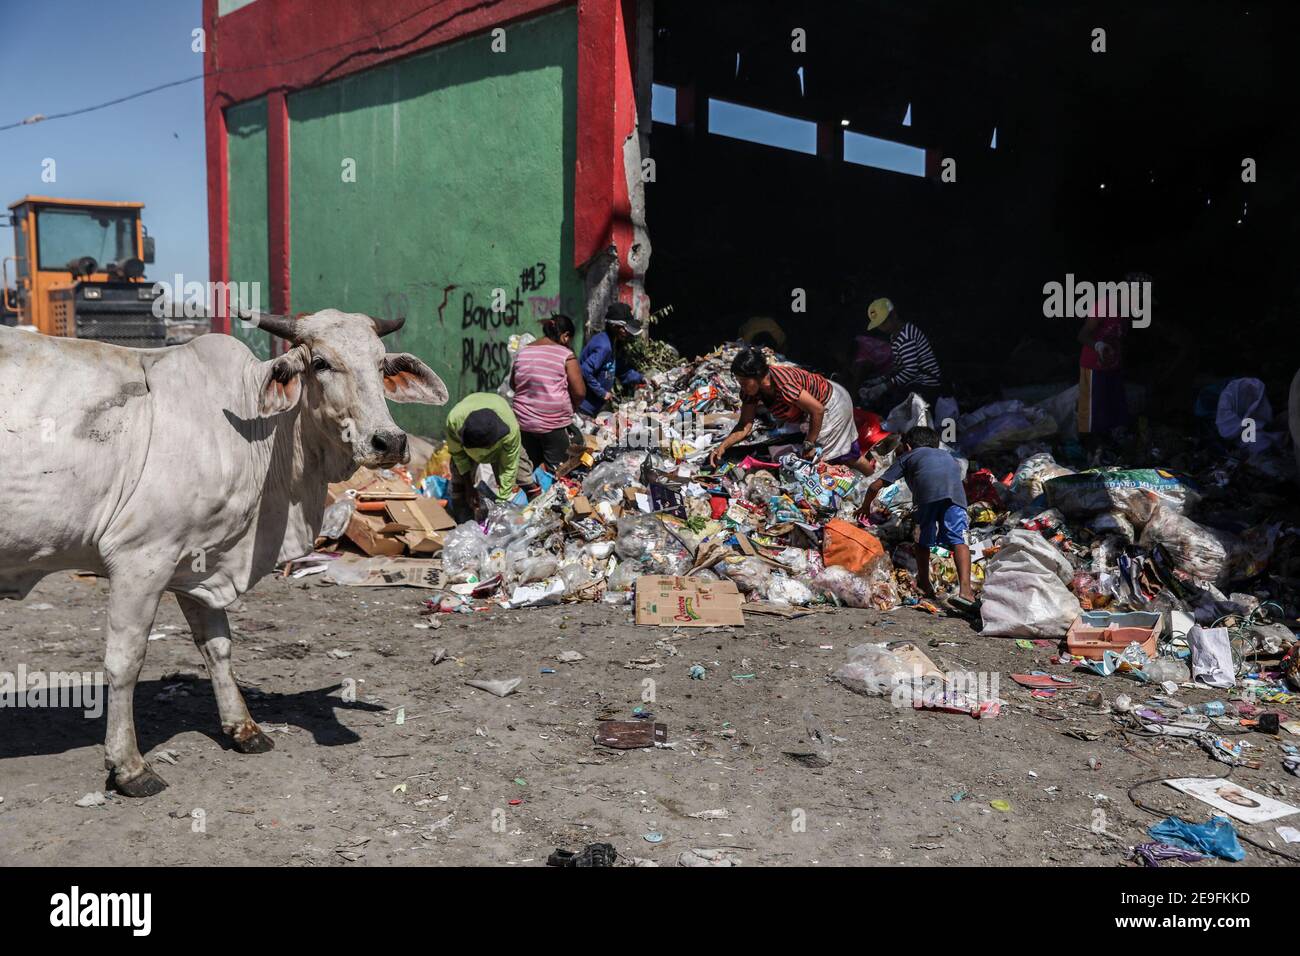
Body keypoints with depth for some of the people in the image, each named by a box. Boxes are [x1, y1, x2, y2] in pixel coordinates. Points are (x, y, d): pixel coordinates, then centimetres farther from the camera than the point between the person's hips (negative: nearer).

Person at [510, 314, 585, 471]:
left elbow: (513, 385, 18)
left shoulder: (523, 352, 6)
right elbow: (580, 392, -10)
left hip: (524, 421, 5)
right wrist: (570, 406, 9)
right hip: (554, 423, -5)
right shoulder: (566, 355, -9)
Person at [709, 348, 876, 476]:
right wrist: (722, 446, -31)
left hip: (831, 404, -8)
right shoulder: (751, 388, -20)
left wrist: (809, 444, -25)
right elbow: (745, 425, -16)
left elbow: (817, 409, -35)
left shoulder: (783, 385, -44)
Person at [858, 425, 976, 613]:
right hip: (955, 490, 2)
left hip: (928, 488, -2)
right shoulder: (946, 454, 45)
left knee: (923, 539, 15)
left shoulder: (907, 456, 35)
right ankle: (965, 588, -22)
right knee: (958, 539, -5)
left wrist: (866, 506, 51)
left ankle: (924, 585, 21)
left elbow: (876, 486, 34)